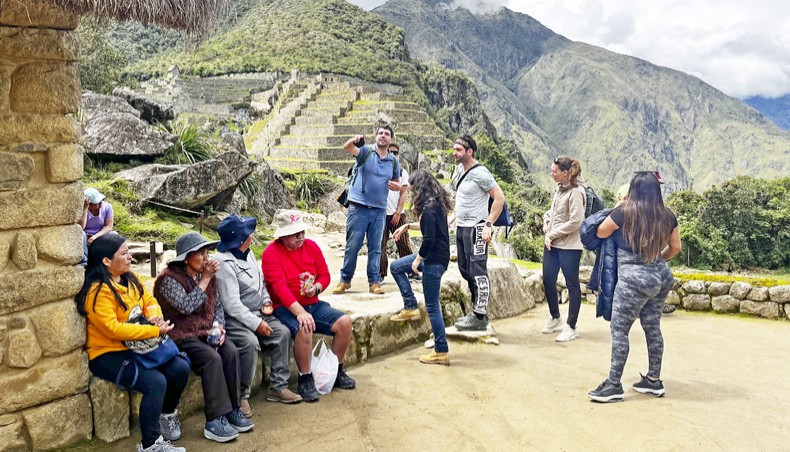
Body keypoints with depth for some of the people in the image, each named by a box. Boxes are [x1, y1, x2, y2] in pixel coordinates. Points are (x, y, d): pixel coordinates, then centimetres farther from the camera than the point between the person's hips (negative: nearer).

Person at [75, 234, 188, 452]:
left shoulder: (130, 278, 6)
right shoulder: (98, 291, -21)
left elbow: (149, 300, 12)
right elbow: (113, 329, -26)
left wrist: (156, 317, -13)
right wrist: (155, 331, -24)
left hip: (137, 346, 8)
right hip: (108, 354, -8)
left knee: (180, 368, -8)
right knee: (156, 383, -26)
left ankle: (167, 414, 20)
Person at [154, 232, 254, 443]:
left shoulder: (206, 274, 10)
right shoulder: (169, 278, -10)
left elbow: (217, 306, 14)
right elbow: (186, 307, -23)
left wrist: (219, 326, -6)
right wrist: (205, 279, -19)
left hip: (206, 331, 6)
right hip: (181, 336, -6)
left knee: (231, 352, -22)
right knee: (212, 359, -30)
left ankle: (233, 410, -12)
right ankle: (214, 421, -25)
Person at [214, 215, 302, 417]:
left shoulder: (247, 253, 9)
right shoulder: (224, 263, -19)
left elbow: (260, 281, 23)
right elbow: (232, 304, -24)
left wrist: (266, 300, 4)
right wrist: (256, 324, -23)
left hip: (257, 313, 9)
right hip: (233, 318, -9)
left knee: (282, 333, -8)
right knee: (250, 342, -32)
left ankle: (278, 387, -1)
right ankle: (241, 395, -15)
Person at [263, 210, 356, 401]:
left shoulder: (311, 246, 5)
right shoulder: (271, 253, -11)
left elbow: (325, 275, 11)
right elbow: (279, 286, -23)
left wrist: (316, 288, -14)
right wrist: (300, 312, -35)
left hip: (313, 304, 6)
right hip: (286, 307, -6)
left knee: (345, 322, -11)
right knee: (304, 330, -35)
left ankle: (337, 370, 8)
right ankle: (305, 379, -14)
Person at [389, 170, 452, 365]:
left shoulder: (429, 208, -21)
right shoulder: (437, 204, 8)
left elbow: (429, 238, -23)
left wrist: (418, 259, -10)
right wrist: (408, 226, 22)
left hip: (434, 259, -10)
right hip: (433, 255, 10)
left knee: (432, 306, -2)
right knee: (396, 267, 19)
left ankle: (441, 352, 6)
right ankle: (411, 308, 18)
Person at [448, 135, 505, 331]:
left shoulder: (480, 173, -16)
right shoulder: (459, 170, 11)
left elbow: (500, 198, -17)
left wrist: (489, 225, -21)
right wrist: (453, 216, 17)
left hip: (475, 228, -10)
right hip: (461, 227, 10)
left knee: (478, 273, -6)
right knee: (465, 270, 14)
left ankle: (480, 317, -1)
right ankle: (477, 310, 25)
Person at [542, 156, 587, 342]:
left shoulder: (576, 193, -17)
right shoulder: (560, 188, 8)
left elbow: (574, 222, -20)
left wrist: (553, 234, -14)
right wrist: (547, 218, 3)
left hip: (569, 246, -8)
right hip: (552, 243, 9)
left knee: (572, 285, 3)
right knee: (548, 281, 14)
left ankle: (571, 328, 12)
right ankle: (555, 318, 34)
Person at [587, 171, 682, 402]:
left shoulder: (624, 212, -10)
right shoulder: (667, 216, 4)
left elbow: (599, 233, 4)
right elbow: (675, 247, 16)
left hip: (634, 279, -6)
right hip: (661, 277, 6)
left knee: (619, 330, 0)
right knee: (653, 327, 15)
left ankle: (614, 385, 3)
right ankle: (654, 380, 25)